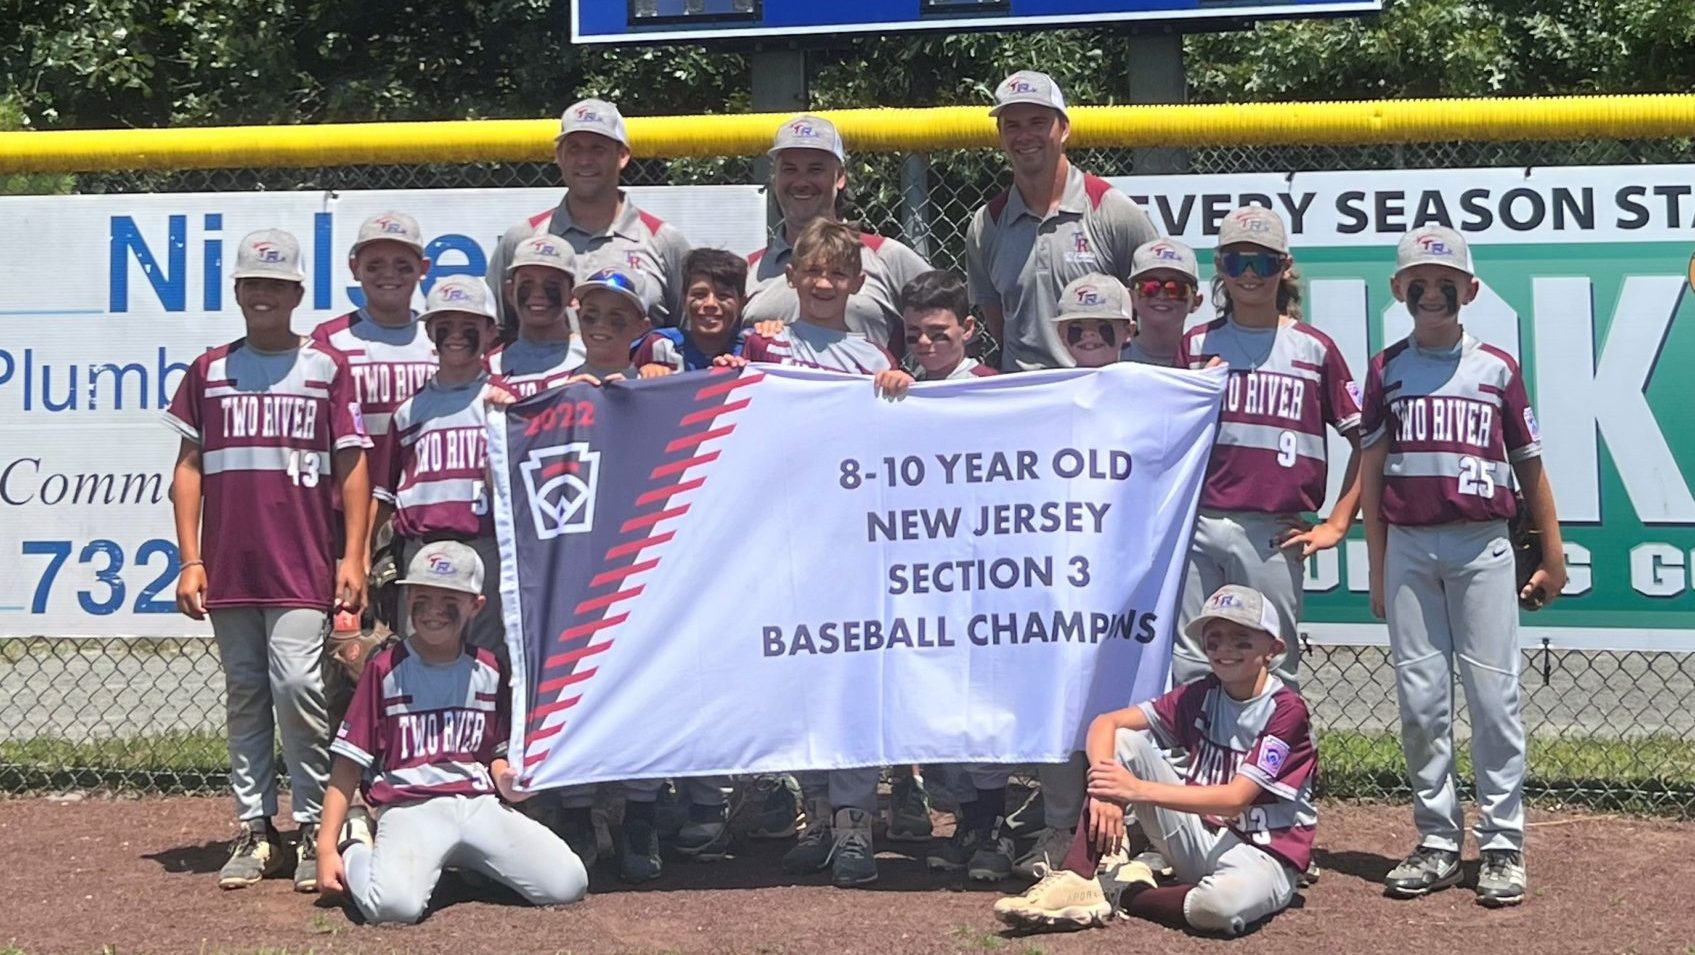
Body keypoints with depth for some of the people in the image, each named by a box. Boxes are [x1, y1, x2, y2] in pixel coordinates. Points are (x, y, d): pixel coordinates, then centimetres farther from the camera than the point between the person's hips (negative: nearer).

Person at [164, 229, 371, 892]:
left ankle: (313, 829, -1)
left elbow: (352, 467, 3)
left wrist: (353, 557, -5)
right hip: (228, 569, 3)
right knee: (245, 697, 8)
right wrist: (190, 559, 3)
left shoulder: (327, 369, 5)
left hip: (303, 566, -3)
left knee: (298, 688, -11)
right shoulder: (209, 371, 11)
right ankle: (256, 831, 14)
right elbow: (189, 469, 11)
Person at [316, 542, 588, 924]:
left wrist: (506, 780, -4)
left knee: (568, 884, -16)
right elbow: (349, 764, 1)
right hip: (411, 807, -4)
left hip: (480, 803, 4)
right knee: (394, 905, -33)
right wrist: (326, 848, -4)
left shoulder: (489, 671, 12)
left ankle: (467, 860, 10)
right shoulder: (386, 669, 2)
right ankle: (355, 851, 4)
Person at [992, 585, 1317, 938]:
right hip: (1198, 836, 5)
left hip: (1262, 854, -5)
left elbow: (1236, 798, -22)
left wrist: (1139, 790, -28)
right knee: (1122, 741, -10)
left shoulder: (1286, 710, -14)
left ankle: (1121, 894, -11)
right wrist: (1104, 789, -26)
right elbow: (1106, 723, -5)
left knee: (1222, 903, -42)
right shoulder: (1199, 696, 1)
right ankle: (1075, 882, -18)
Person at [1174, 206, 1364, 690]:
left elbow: (1366, 443, 6)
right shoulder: (1196, 345, 11)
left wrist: (1336, 524, 2)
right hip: (1199, 526, 2)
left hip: (1273, 534, -2)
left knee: (1273, 673, 2)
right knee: (1190, 668, 5)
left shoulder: (1315, 349, 5)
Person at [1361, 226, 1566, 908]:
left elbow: (1529, 466, 10)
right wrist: (1377, 568, 6)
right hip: (1409, 547, 1)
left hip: (1483, 545, -1)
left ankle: (1502, 846, 3)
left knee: (1493, 695, -3)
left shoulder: (1497, 367, 7)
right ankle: (1437, 841, 11)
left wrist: (1552, 556, 8)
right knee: (1420, 700, 3)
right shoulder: (1387, 369, 10)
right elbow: (1372, 471, 10)